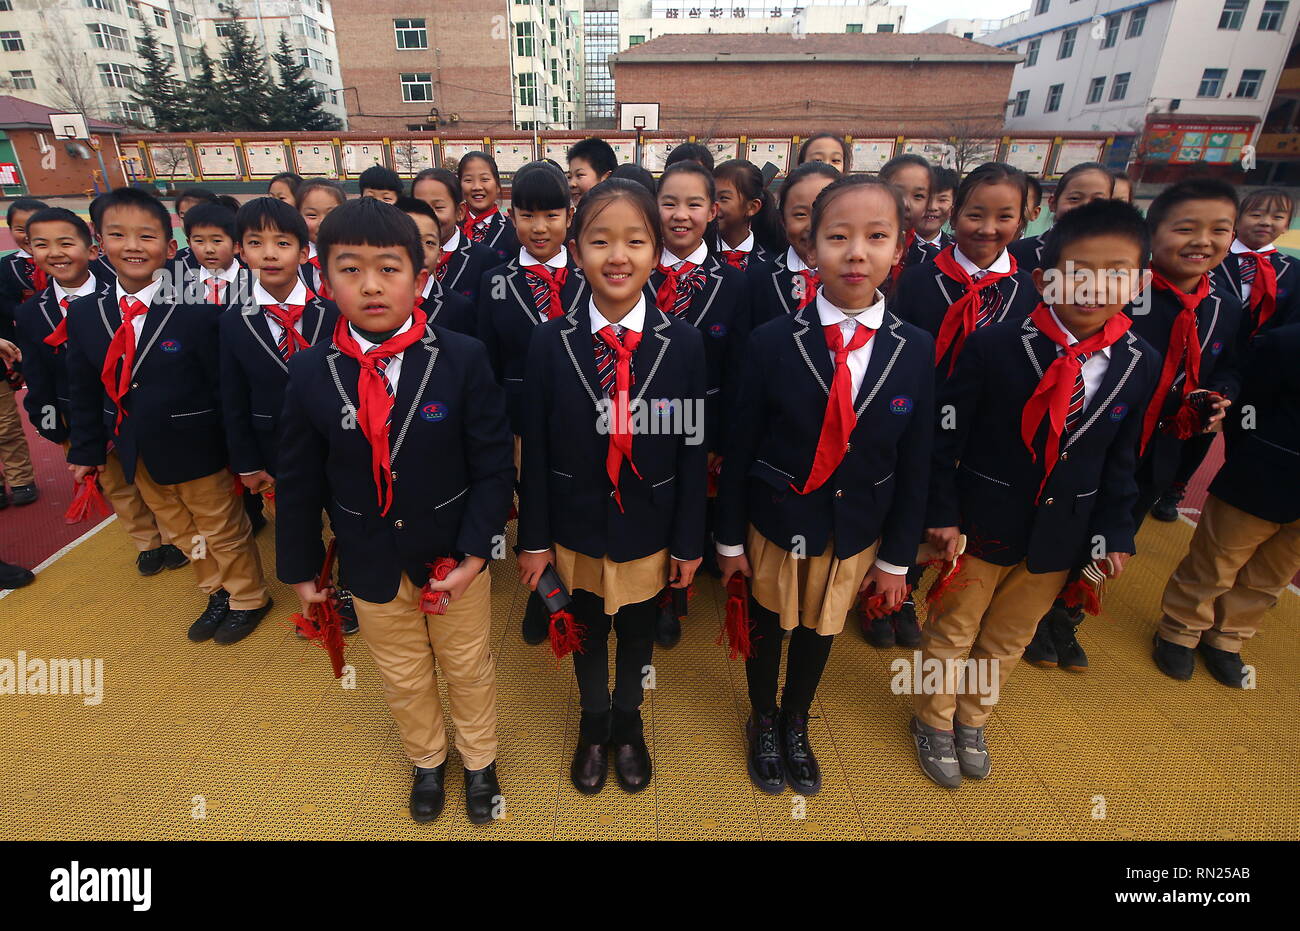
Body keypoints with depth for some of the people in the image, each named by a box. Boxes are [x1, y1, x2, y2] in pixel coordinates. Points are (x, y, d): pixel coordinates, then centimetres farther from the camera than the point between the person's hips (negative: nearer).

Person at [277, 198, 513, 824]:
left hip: (454, 556, -1)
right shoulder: (311, 372, -10)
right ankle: (426, 761, 52)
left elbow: (493, 466, -13)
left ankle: (479, 761, 48)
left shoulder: (463, 359, -17)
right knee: (403, 679, 22)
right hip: (370, 564, 2)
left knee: (469, 668, 20)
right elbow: (299, 482, -1)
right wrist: (299, 568, 5)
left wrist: (474, 552, -16)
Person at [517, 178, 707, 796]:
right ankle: (593, 724, 50)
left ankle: (628, 722, 51)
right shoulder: (549, 342, -12)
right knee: (586, 632, 21)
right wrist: (534, 539, -3)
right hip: (575, 531, 0)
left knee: (637, 631, 21)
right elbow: (535, 449, -7)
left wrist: (688, 543, -4)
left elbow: (692, 450, -8)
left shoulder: (684, 343, -12)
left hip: (648, 531, 0)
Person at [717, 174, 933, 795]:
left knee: (819, 634, 22)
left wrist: (896, 557, 0)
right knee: (766, 629, 19)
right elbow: (740, 447, -10)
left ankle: (796, 724, 50)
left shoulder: (916, 351, -10)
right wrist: (730, 538, -5)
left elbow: (914, 463, -4)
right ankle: (763, 723, 48)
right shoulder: (772, 342, -16)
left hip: (856, 535, 2)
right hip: (774, 527, -1)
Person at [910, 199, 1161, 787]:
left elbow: (1121, 458, 4)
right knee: (951, 633, 14)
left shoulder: (1141, 364, -3)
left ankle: (972, 721, 46)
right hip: (980, 524, -3)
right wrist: (943, 513, -15)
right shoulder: (993, 346, -17)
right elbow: (945, 434, -13)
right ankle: (933, 723, 40)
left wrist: (1115, 532, 3)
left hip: (1060, 536, 4)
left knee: (1008, 640, 21)